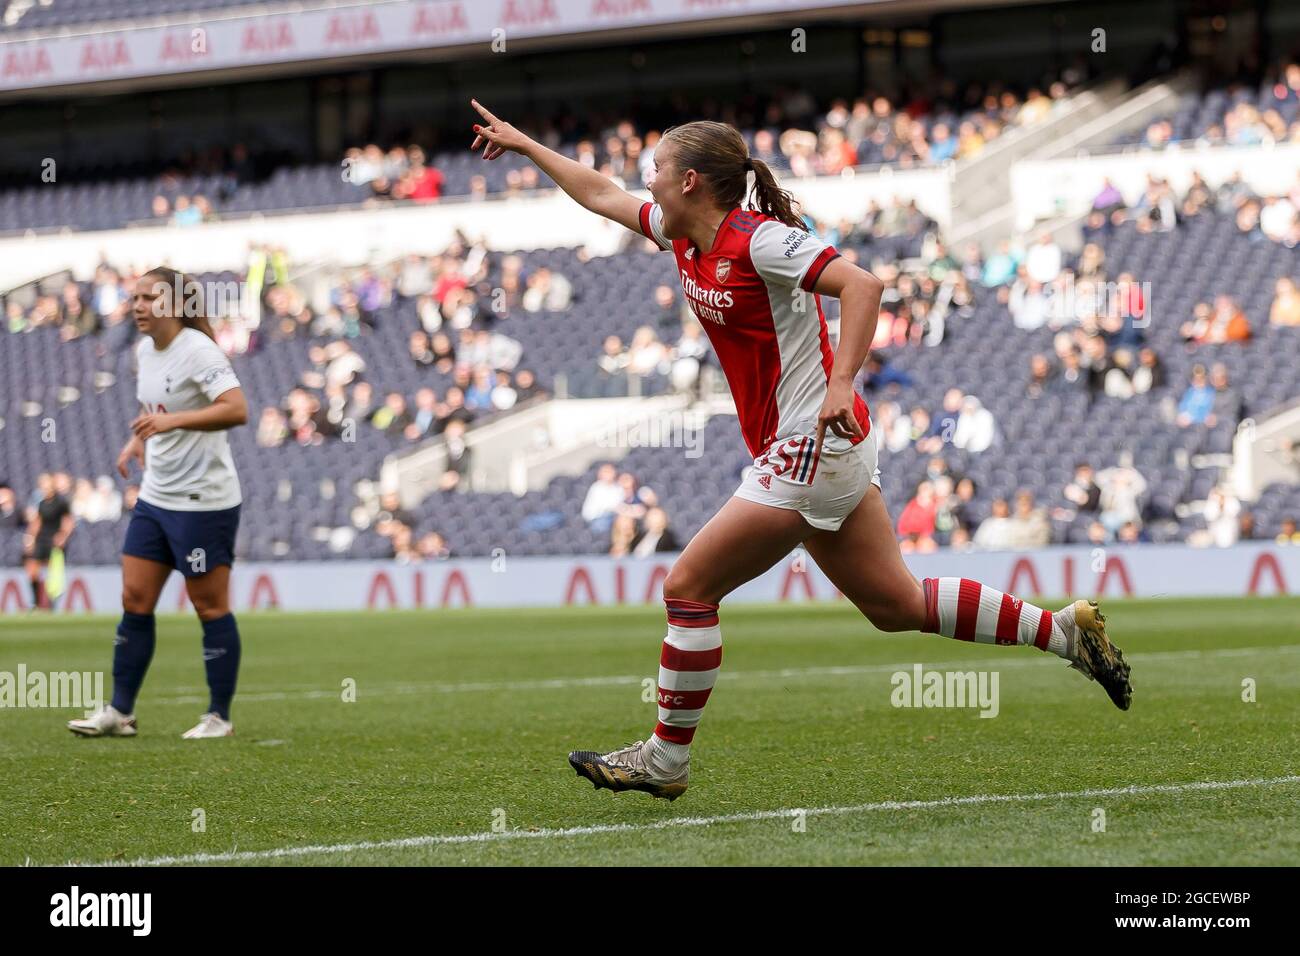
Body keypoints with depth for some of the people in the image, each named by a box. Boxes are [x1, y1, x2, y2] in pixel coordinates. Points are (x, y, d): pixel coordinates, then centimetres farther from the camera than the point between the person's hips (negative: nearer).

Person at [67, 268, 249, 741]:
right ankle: (119, 711, 11)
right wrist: (139, 439, 12)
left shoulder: (197, 351, -16)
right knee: (134, 600, 6)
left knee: (210, 607, 0)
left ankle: (219, 716, 9)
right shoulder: (145, 350, 9)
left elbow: (236, 409, -28)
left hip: (203, 502, -8)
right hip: (155, 497, 8)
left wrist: (171, 421, -34)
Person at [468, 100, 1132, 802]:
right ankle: (1063, 629, 15)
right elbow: (600, 195, 25)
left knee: (688, 587, -5)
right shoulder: (684, 236, 10)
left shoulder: (760, 239, -16)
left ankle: (665, 760, 4)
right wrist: (523, 144, 28)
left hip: (811, 448, -9)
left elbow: (862, 284, -25)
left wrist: (841, 385, -33)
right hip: (816, 455, 9)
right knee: (897, 606, 12)